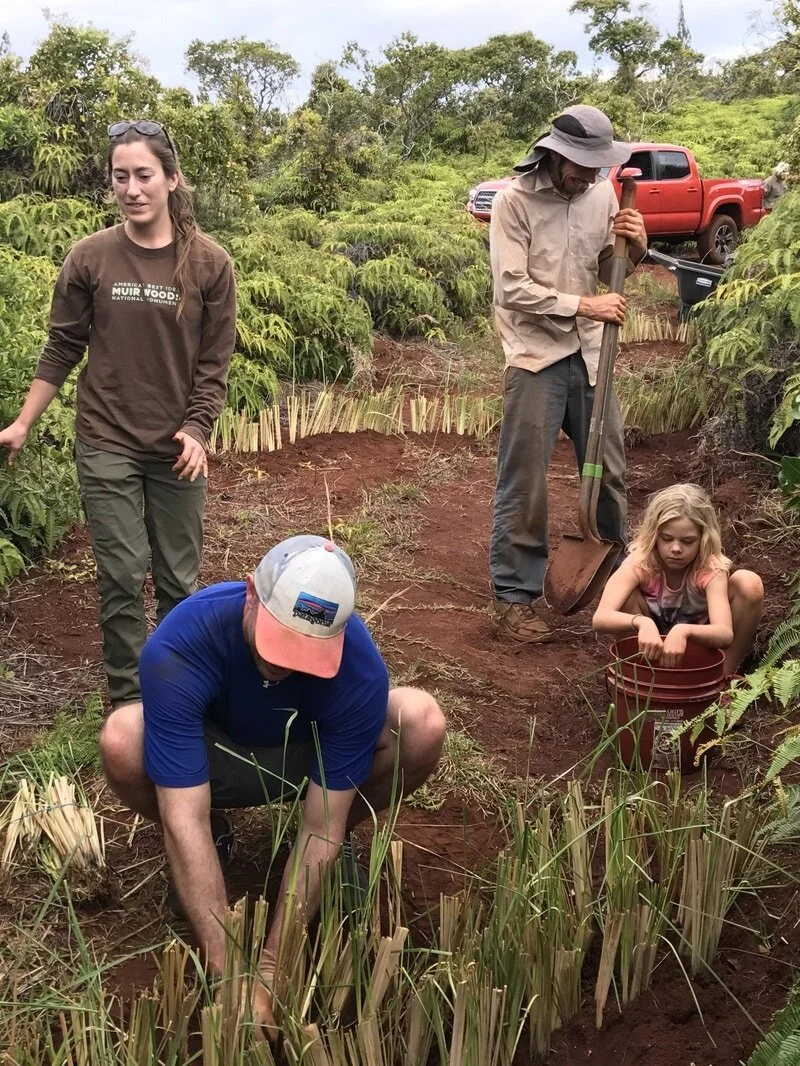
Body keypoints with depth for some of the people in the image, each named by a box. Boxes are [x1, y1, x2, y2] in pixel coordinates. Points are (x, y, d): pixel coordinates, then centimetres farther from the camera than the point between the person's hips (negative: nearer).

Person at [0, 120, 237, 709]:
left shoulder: (209, 262, -5)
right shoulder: (89, 258, -4)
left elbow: (214, 360, -1)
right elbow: (63, 348, 4)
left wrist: (196, 429, -11)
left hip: (176, 447, 1)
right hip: (106, 444, 0)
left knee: (178, 578, 10)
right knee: (122, 578, 1)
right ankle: (127, 702, 15)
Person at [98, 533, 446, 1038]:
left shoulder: (360, 668, -34)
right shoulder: (177, 648, -37)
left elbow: (319, 829, -29)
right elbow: (184, 821, -37)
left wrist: (269, 972, -32)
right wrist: (228, 976, -39)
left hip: (315, 756, 0)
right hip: (214, 757, 0)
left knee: (423, 725, -30)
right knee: (122, 743, -34)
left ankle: (342, 846, 1)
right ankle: (212, 841, 0)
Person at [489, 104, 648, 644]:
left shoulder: (602, 195, 5)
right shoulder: (515, 201, -10)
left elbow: (609, 272, 13)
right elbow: (512, 289, -15)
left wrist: (635, 248, -7)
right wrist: (582, 305, -19)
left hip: (589, 353, 5)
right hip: (536, 356, -5)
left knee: (611, 468, 13)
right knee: (524, 482, -3)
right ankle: (515, 596, 8)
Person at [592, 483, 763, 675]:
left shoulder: (711, 569, -25)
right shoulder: (641, 562, -24)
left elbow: (725, 633, -40)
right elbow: (600, 618, -39)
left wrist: (684, 631, -60)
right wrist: (641, 622, -59)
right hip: (654, 644, 0)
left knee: (749, 583, -23)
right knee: (628, 596, -30)